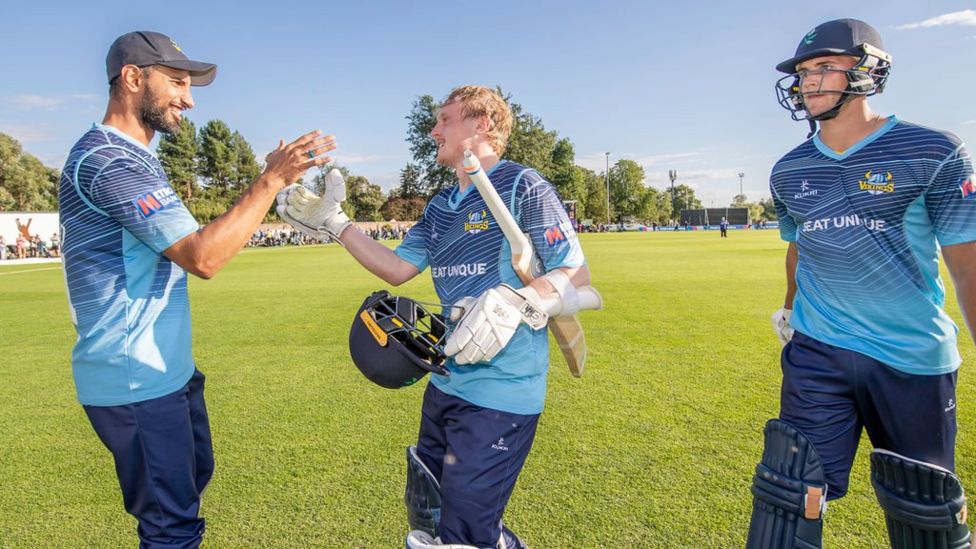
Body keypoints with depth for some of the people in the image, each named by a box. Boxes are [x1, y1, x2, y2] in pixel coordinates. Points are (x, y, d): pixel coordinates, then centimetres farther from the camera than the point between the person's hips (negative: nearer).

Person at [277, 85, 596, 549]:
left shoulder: (522, 187, -11)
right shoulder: (440, 206, 13)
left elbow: (575, 277, -14)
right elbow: (397, 269, 13)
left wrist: (513, 302, -31)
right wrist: (332, 222, 10)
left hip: (501, 393, -8)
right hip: (446, 385, 9)